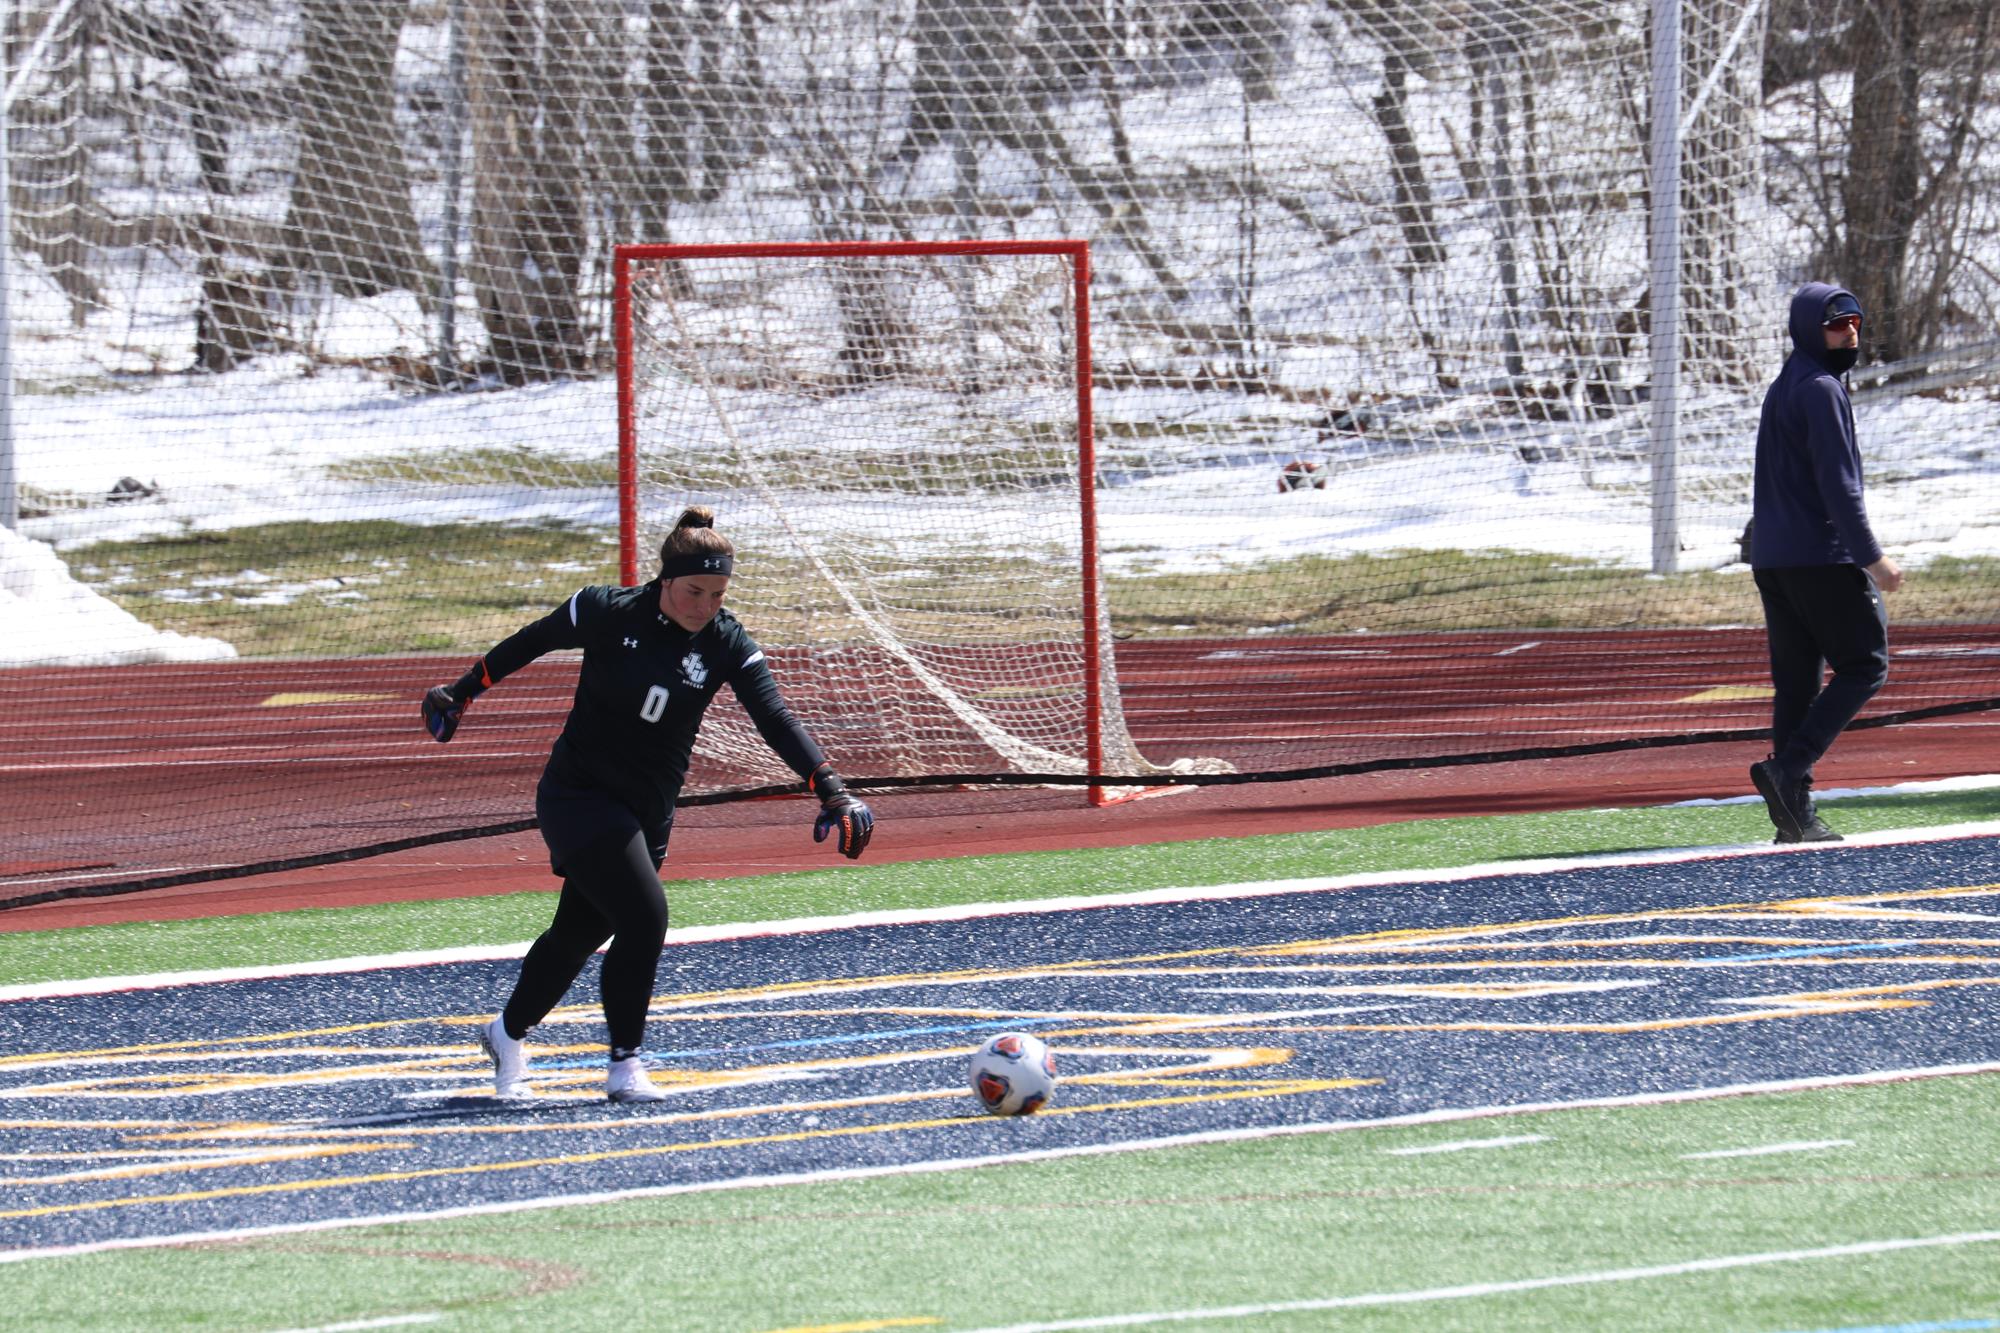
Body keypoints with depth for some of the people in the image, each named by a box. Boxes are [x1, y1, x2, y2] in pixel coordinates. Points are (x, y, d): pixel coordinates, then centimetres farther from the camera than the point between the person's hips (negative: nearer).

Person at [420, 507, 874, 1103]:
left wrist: (830, 789, -31)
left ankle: (509, 1033, 41)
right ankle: (624, 1066, -7)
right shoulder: (607, 613, -16)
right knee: (644, 914, -20)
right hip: (577, 796, -5)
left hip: (646, 812, 5)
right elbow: (528, 643, 1)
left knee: (582, 931, 15)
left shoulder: (728, 646, -8)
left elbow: (776, 720, -18)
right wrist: (461, 693, 10)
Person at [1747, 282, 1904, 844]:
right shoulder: (1821, 391, -10)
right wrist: (1871, 557, -19)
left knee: (1796, 681, 7)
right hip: (1823, 557, -9)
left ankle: (1796, 812, 2)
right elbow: (1838, 484, -18)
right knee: (1863, 665, -3)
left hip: (1771, 560, 9)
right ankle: (1788, 768, -16)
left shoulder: (1780, 391, 20)